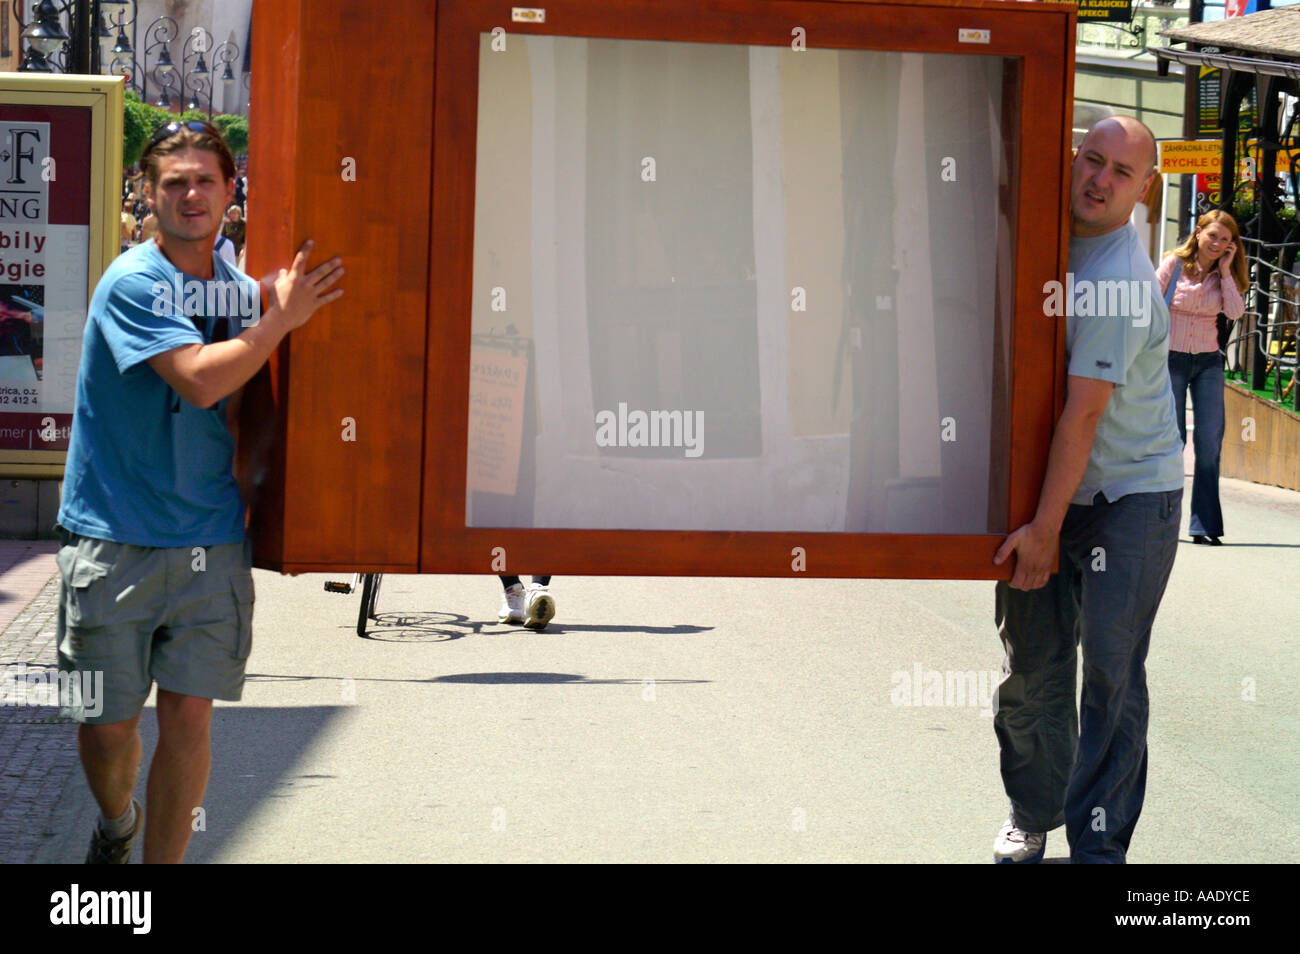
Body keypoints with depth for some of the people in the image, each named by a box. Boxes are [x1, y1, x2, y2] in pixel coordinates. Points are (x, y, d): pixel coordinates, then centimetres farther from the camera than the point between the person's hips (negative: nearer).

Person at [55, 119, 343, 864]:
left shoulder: (242, 288, 10)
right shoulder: (131, 284, -10)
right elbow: (199, 380, -22)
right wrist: (282, 318, -13)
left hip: (211, 537, 4)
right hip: (114, 540, -4)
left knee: (189, 719, -3)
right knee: (107, 722, 4)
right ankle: (117, 822, 36)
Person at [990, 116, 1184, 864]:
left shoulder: (1122, 280, -21)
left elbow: (1084, 415, -21)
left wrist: (1045, 529, -18)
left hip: (1131, 498, -7)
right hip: (1044, 490, 7)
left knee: (1112, 669, -8)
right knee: (1031, 663, 10)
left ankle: (1099, 843, -2)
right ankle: (1032, 815, 27)